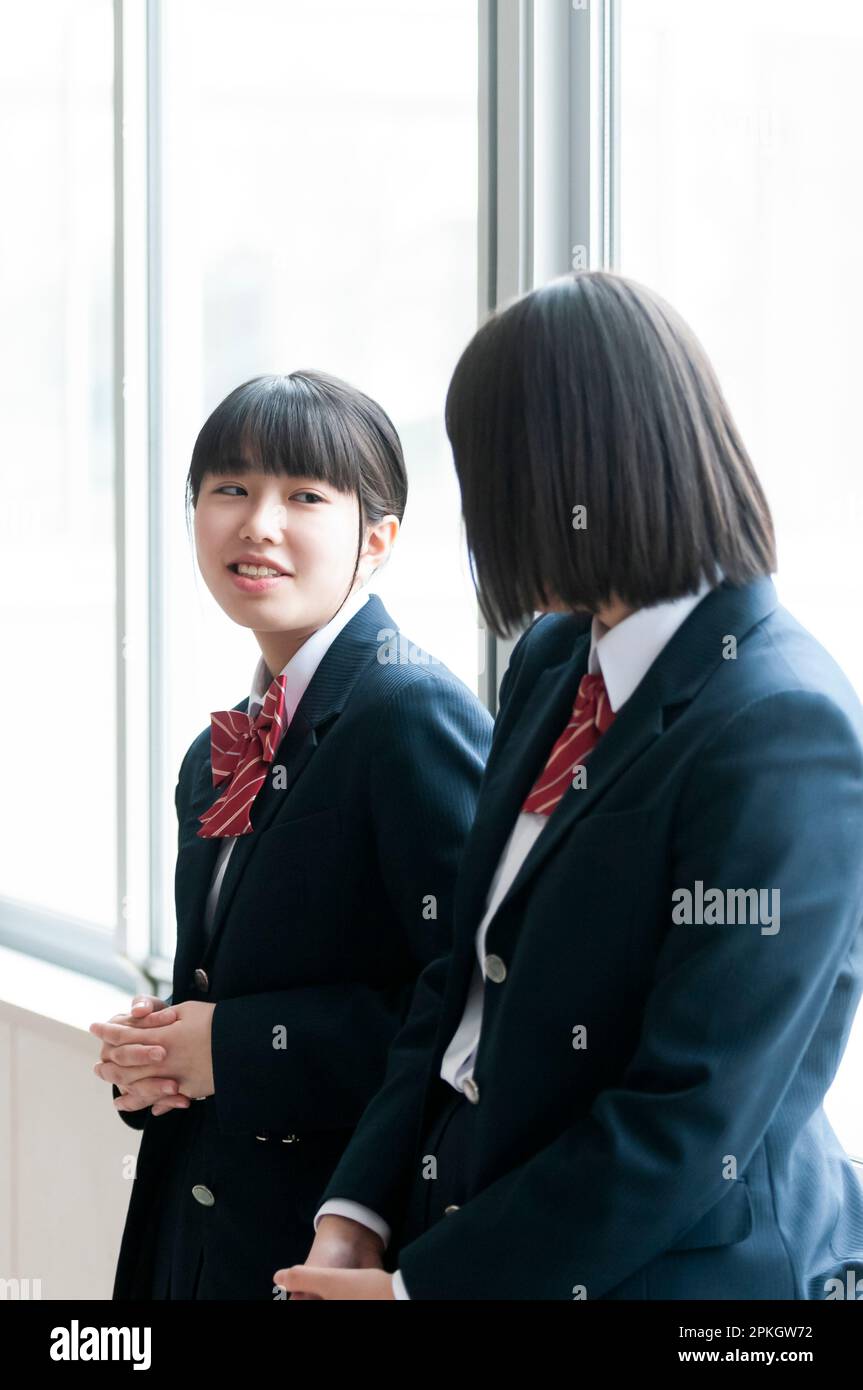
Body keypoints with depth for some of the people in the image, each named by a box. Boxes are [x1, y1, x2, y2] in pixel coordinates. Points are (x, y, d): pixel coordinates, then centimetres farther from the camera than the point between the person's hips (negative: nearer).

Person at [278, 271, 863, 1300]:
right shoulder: (554, 665, 5)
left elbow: (691, 1123, -22)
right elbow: (466, 972, 9)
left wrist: (419, 1284, -16)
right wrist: (356, 1213, -3)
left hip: (671, 1264, -7)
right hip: (466, 1211, 7)